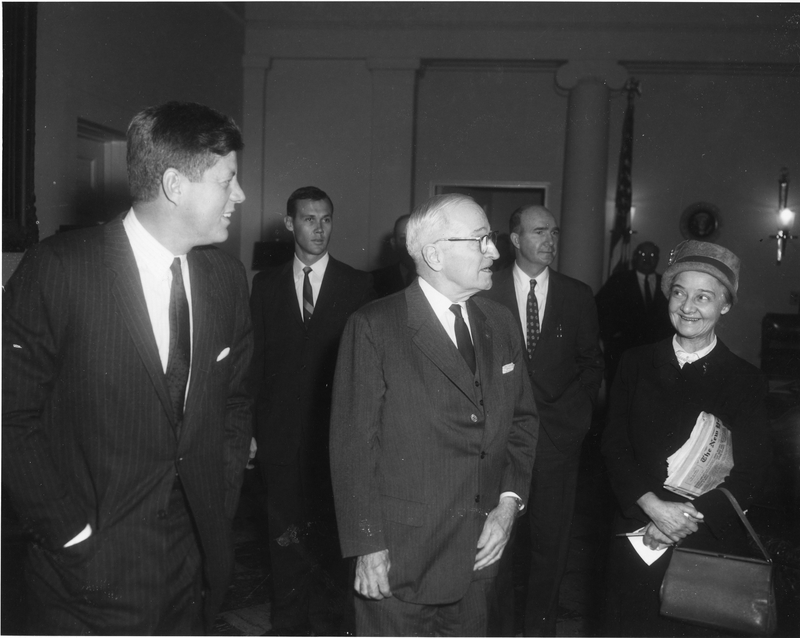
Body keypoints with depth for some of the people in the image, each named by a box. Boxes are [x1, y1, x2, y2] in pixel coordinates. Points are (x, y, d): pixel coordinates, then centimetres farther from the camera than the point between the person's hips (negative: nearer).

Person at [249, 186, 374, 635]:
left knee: (331, 531, 6)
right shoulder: (267, 284, 7)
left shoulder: (357, 284, 1)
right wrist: (252, 424, 0)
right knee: (285, 531, 10)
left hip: (336, 430, -1)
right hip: (281, 432, 2)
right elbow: (257, 357, 6)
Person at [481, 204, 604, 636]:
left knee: (551, 539, 8)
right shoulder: (487, 292, -1)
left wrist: (576, 408, -1)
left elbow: (592, 362, 10)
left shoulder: (578, 296, 5)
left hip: (558, 434, 2)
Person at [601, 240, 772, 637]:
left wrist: (688, 521, -17)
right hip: (635, 538, 2)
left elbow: (749, 477, -7)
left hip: (708, 547, -1)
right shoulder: (637, 363, 2)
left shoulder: (746, 381, -3)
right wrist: (654, 506, -15)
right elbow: (614, 447, -1)